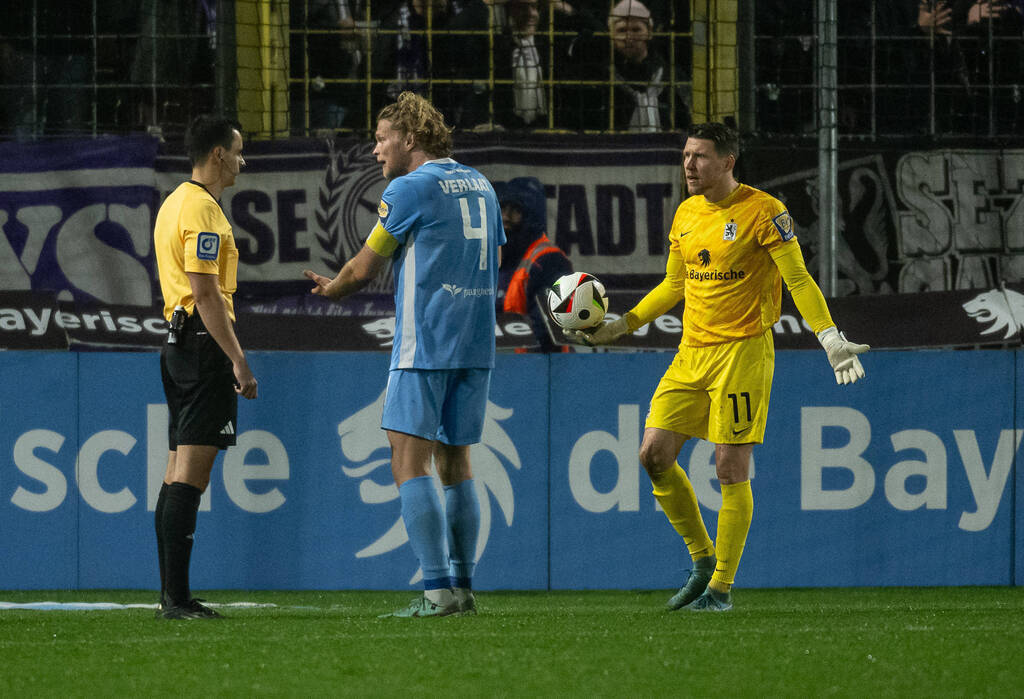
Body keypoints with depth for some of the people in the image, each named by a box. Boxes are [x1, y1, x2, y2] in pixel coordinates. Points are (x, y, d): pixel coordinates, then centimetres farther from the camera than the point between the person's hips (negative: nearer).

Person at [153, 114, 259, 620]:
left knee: (179, 469, 10)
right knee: (191, 470, -12)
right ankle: (176, 597, -16)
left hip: (179, 343, 11)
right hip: (204, 341, -11)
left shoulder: (175, 202, 19)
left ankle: (171, 596, 10)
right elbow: (206, 293, -19)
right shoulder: (201, 208, -13)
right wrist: (239, 362, -20)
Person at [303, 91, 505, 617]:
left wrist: (330, 289, 18)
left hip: (424, 346, -8)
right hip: (476, 345, 8)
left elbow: (364, 269, -3)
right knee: (455, 462, 13)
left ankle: (437, 590, -16)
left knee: (409, 462, -7)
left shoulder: (409, 188, -6)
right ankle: (463, 586, 10)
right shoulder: (480, 185, 16)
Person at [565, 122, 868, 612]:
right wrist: (621, 327, 18)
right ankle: (702, 558, 16)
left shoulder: (763, 212, -8)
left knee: (731, 469, -6)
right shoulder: (686, 214, 12)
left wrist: (830, 338, -20)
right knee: (654, 454, -1)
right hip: (691, 352, 7)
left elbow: (799, 281, -9)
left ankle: (722, 587, 3)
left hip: (743, 351, -7)